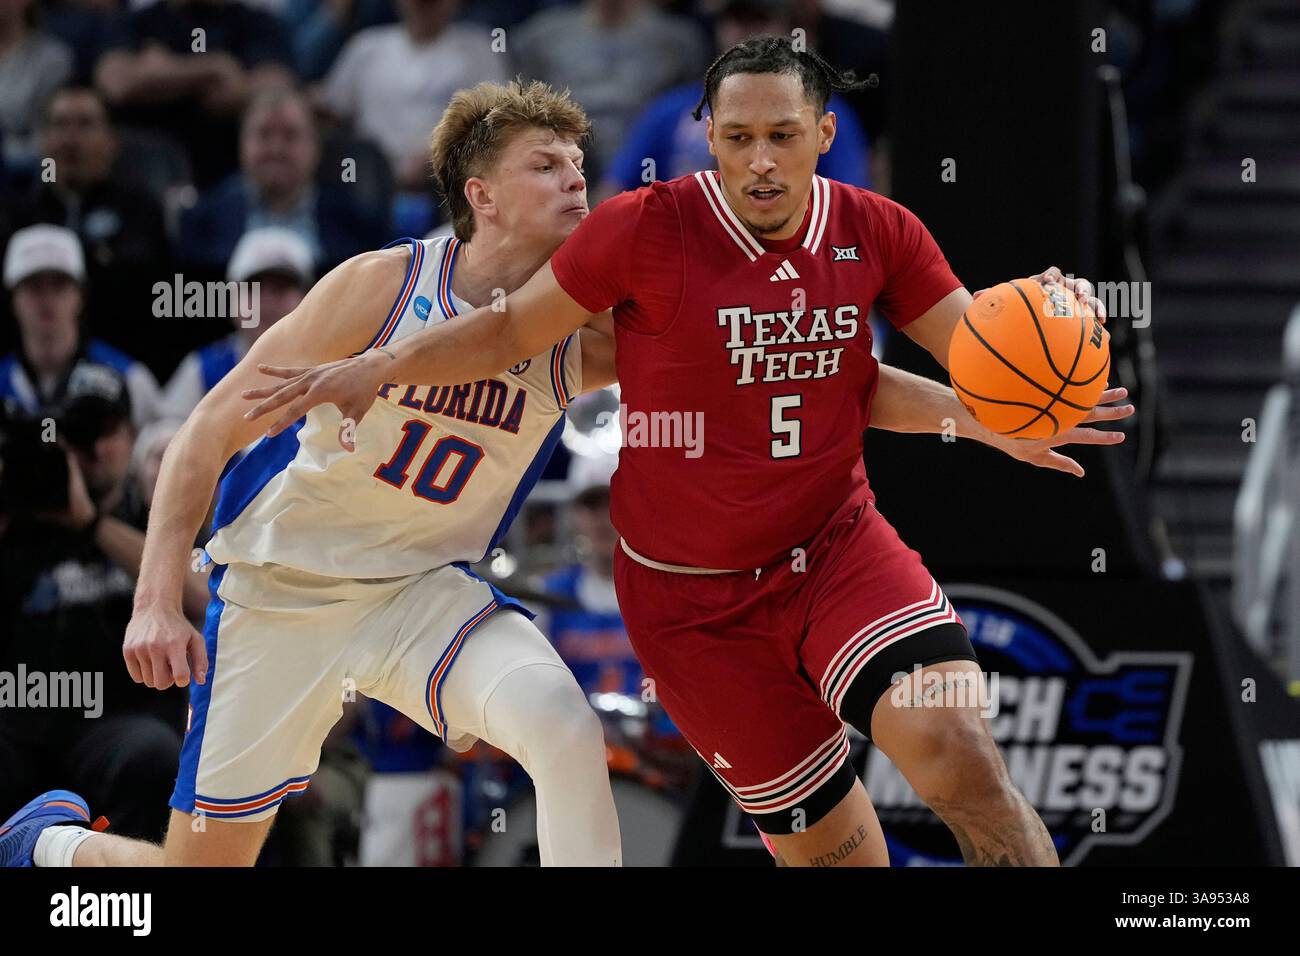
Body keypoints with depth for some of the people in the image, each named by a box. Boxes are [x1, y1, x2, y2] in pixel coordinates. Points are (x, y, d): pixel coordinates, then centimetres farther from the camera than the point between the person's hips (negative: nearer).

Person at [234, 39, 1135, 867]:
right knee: (828, 841, 2)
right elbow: (512, 328, 1)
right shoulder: (648, 228, -11)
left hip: (837, 549, 2)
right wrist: (375, 368, -8)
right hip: (695, 594, -1)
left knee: (959, 747, -23)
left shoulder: (875, 232, -2)